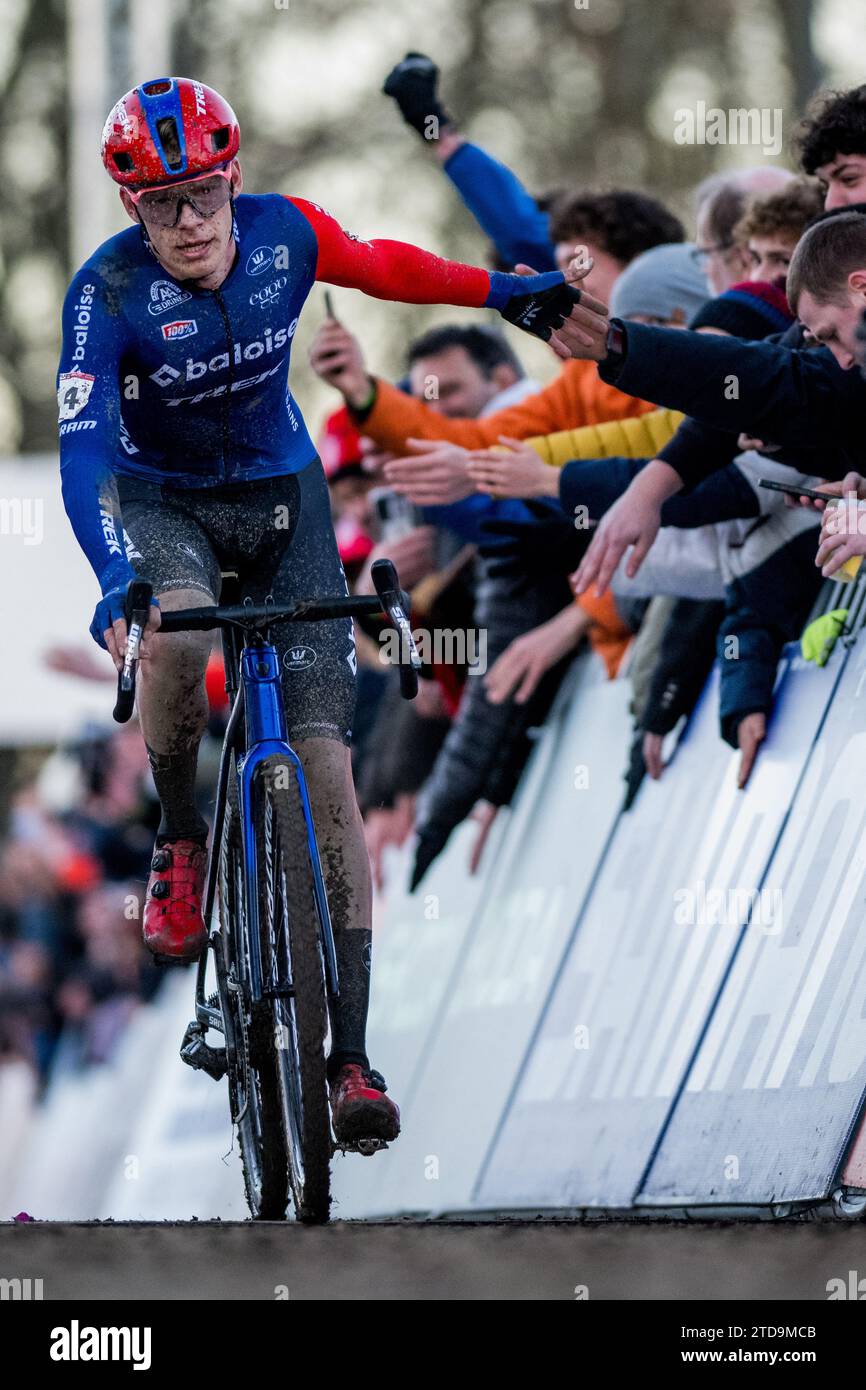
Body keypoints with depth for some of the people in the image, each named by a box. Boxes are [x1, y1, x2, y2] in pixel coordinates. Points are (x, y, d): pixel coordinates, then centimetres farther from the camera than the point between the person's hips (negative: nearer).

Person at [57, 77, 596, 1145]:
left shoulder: (284, 233, -15)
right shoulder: (108, 293, -24)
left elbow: (383, 267, 7)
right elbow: (82, 452, -33)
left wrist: (506, 291, 17)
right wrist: (115, 582, -48)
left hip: (280, 496, 2)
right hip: (161, 502, -2)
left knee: (323, 756, -10)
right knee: (174, 632, -39)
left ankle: (347, 1060, -11)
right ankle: (179, 838, -7)